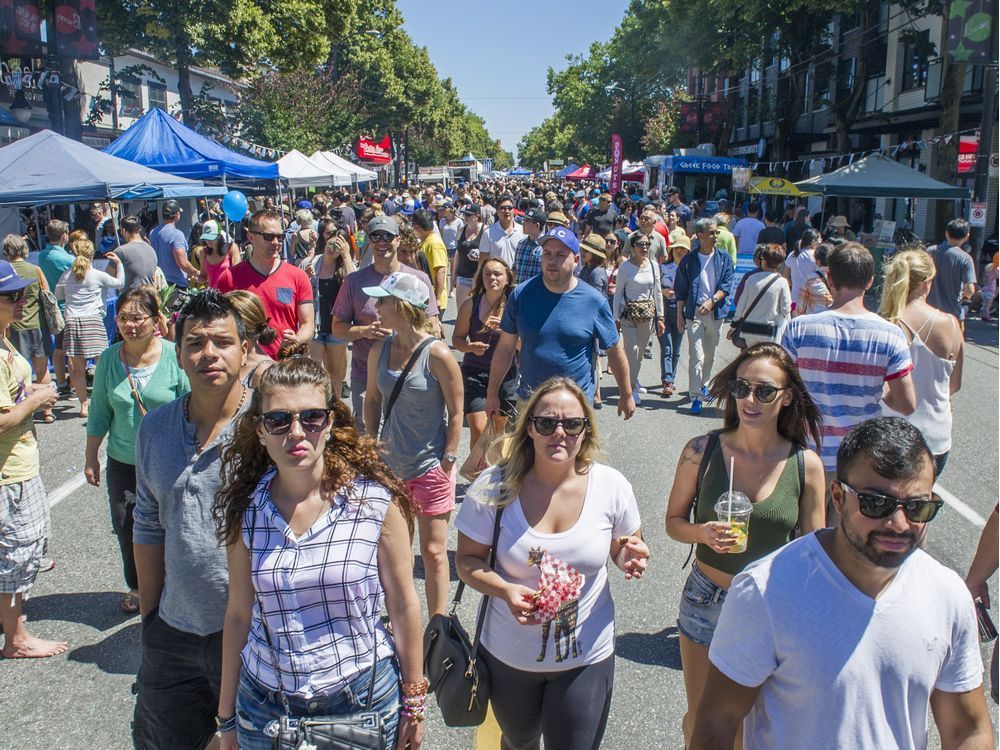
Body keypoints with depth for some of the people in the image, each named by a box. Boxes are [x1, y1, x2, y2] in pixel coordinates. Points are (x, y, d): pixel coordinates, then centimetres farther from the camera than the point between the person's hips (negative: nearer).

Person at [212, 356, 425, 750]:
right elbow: (239, 615, 2)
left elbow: (403, 606, -7)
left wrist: (413, 703, -1)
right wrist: (226, 717, 7)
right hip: (264, 706, 2)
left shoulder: (375, 499, -13)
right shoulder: (247, 510, -5)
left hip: (363, 700, -2)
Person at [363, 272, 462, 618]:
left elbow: (456, 413, -11)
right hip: (391, 465, 6)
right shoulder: (379, 350, -1)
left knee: (433, 552, 3)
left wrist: (447, 464, -11)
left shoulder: (437, 354, -16)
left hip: (431, 468, -5)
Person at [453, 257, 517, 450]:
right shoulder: (471, 305, -5)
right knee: (478, 429, -11)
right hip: (475, 373, -1)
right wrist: (471, 347, -20)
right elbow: (457, 338, 0)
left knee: (498, 427, 17)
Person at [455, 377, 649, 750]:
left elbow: (625, 548, 3)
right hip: (508, 656, 1)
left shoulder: (611, 486, -14)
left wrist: (630, 561, -20)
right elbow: (467, 559, -8)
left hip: (586, 659, 0)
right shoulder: (495, 486, -17)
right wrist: (505, 590, -26)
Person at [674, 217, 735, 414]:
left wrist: (712, 301, -19)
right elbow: (680, 290, 4)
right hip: (694, 312, -2)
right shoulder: (689, 260, 1)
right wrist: (680, 315, 0)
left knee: (710, 355, 15)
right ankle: (695, 397, -11)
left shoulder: (724, 259, 5)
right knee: (696, 356, -10)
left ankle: (703, 383, 37)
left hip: (716, 312, 2)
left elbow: (726, 285, -3)